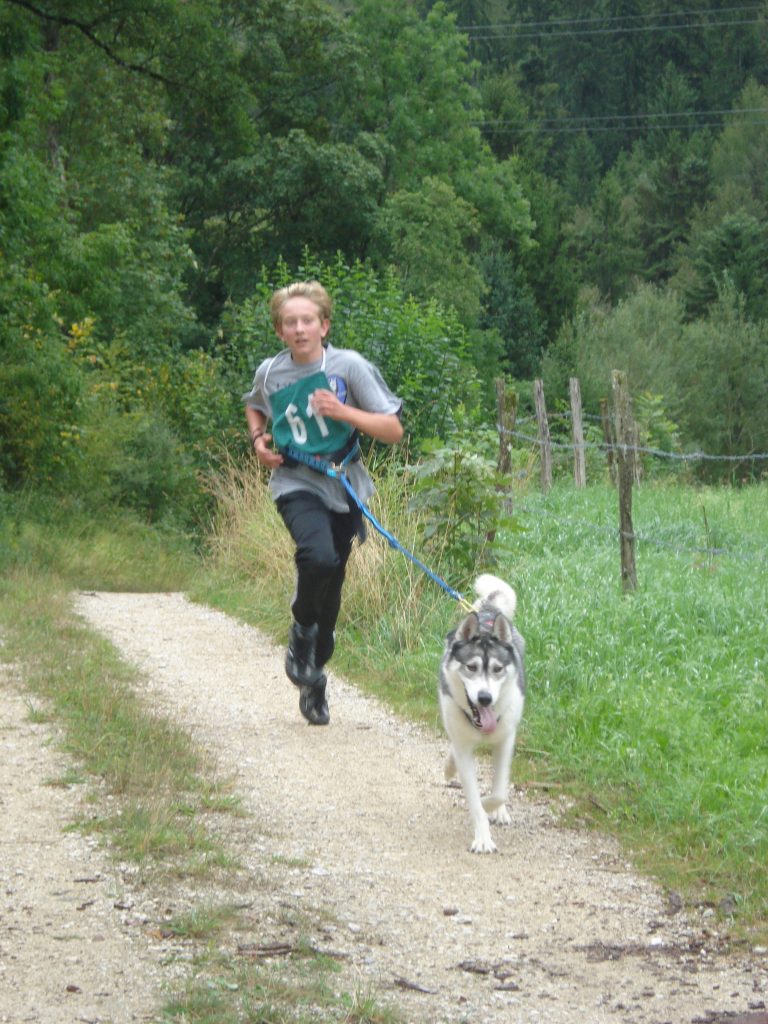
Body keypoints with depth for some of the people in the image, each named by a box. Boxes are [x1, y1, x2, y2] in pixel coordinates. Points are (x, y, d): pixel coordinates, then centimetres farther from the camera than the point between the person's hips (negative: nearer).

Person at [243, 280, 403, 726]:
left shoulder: (349, 367, -8)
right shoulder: (270, 373, -1)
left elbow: (393, 430, -9)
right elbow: (255, 408, 24)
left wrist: (344, 412, -22)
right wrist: (259, 439, 3)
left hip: (343, 484, 1)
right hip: (297, 484, -1)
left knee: (331, 589, 9)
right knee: (319, 557, -31)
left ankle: (314, 678, 29)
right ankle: (302, 630, -2)